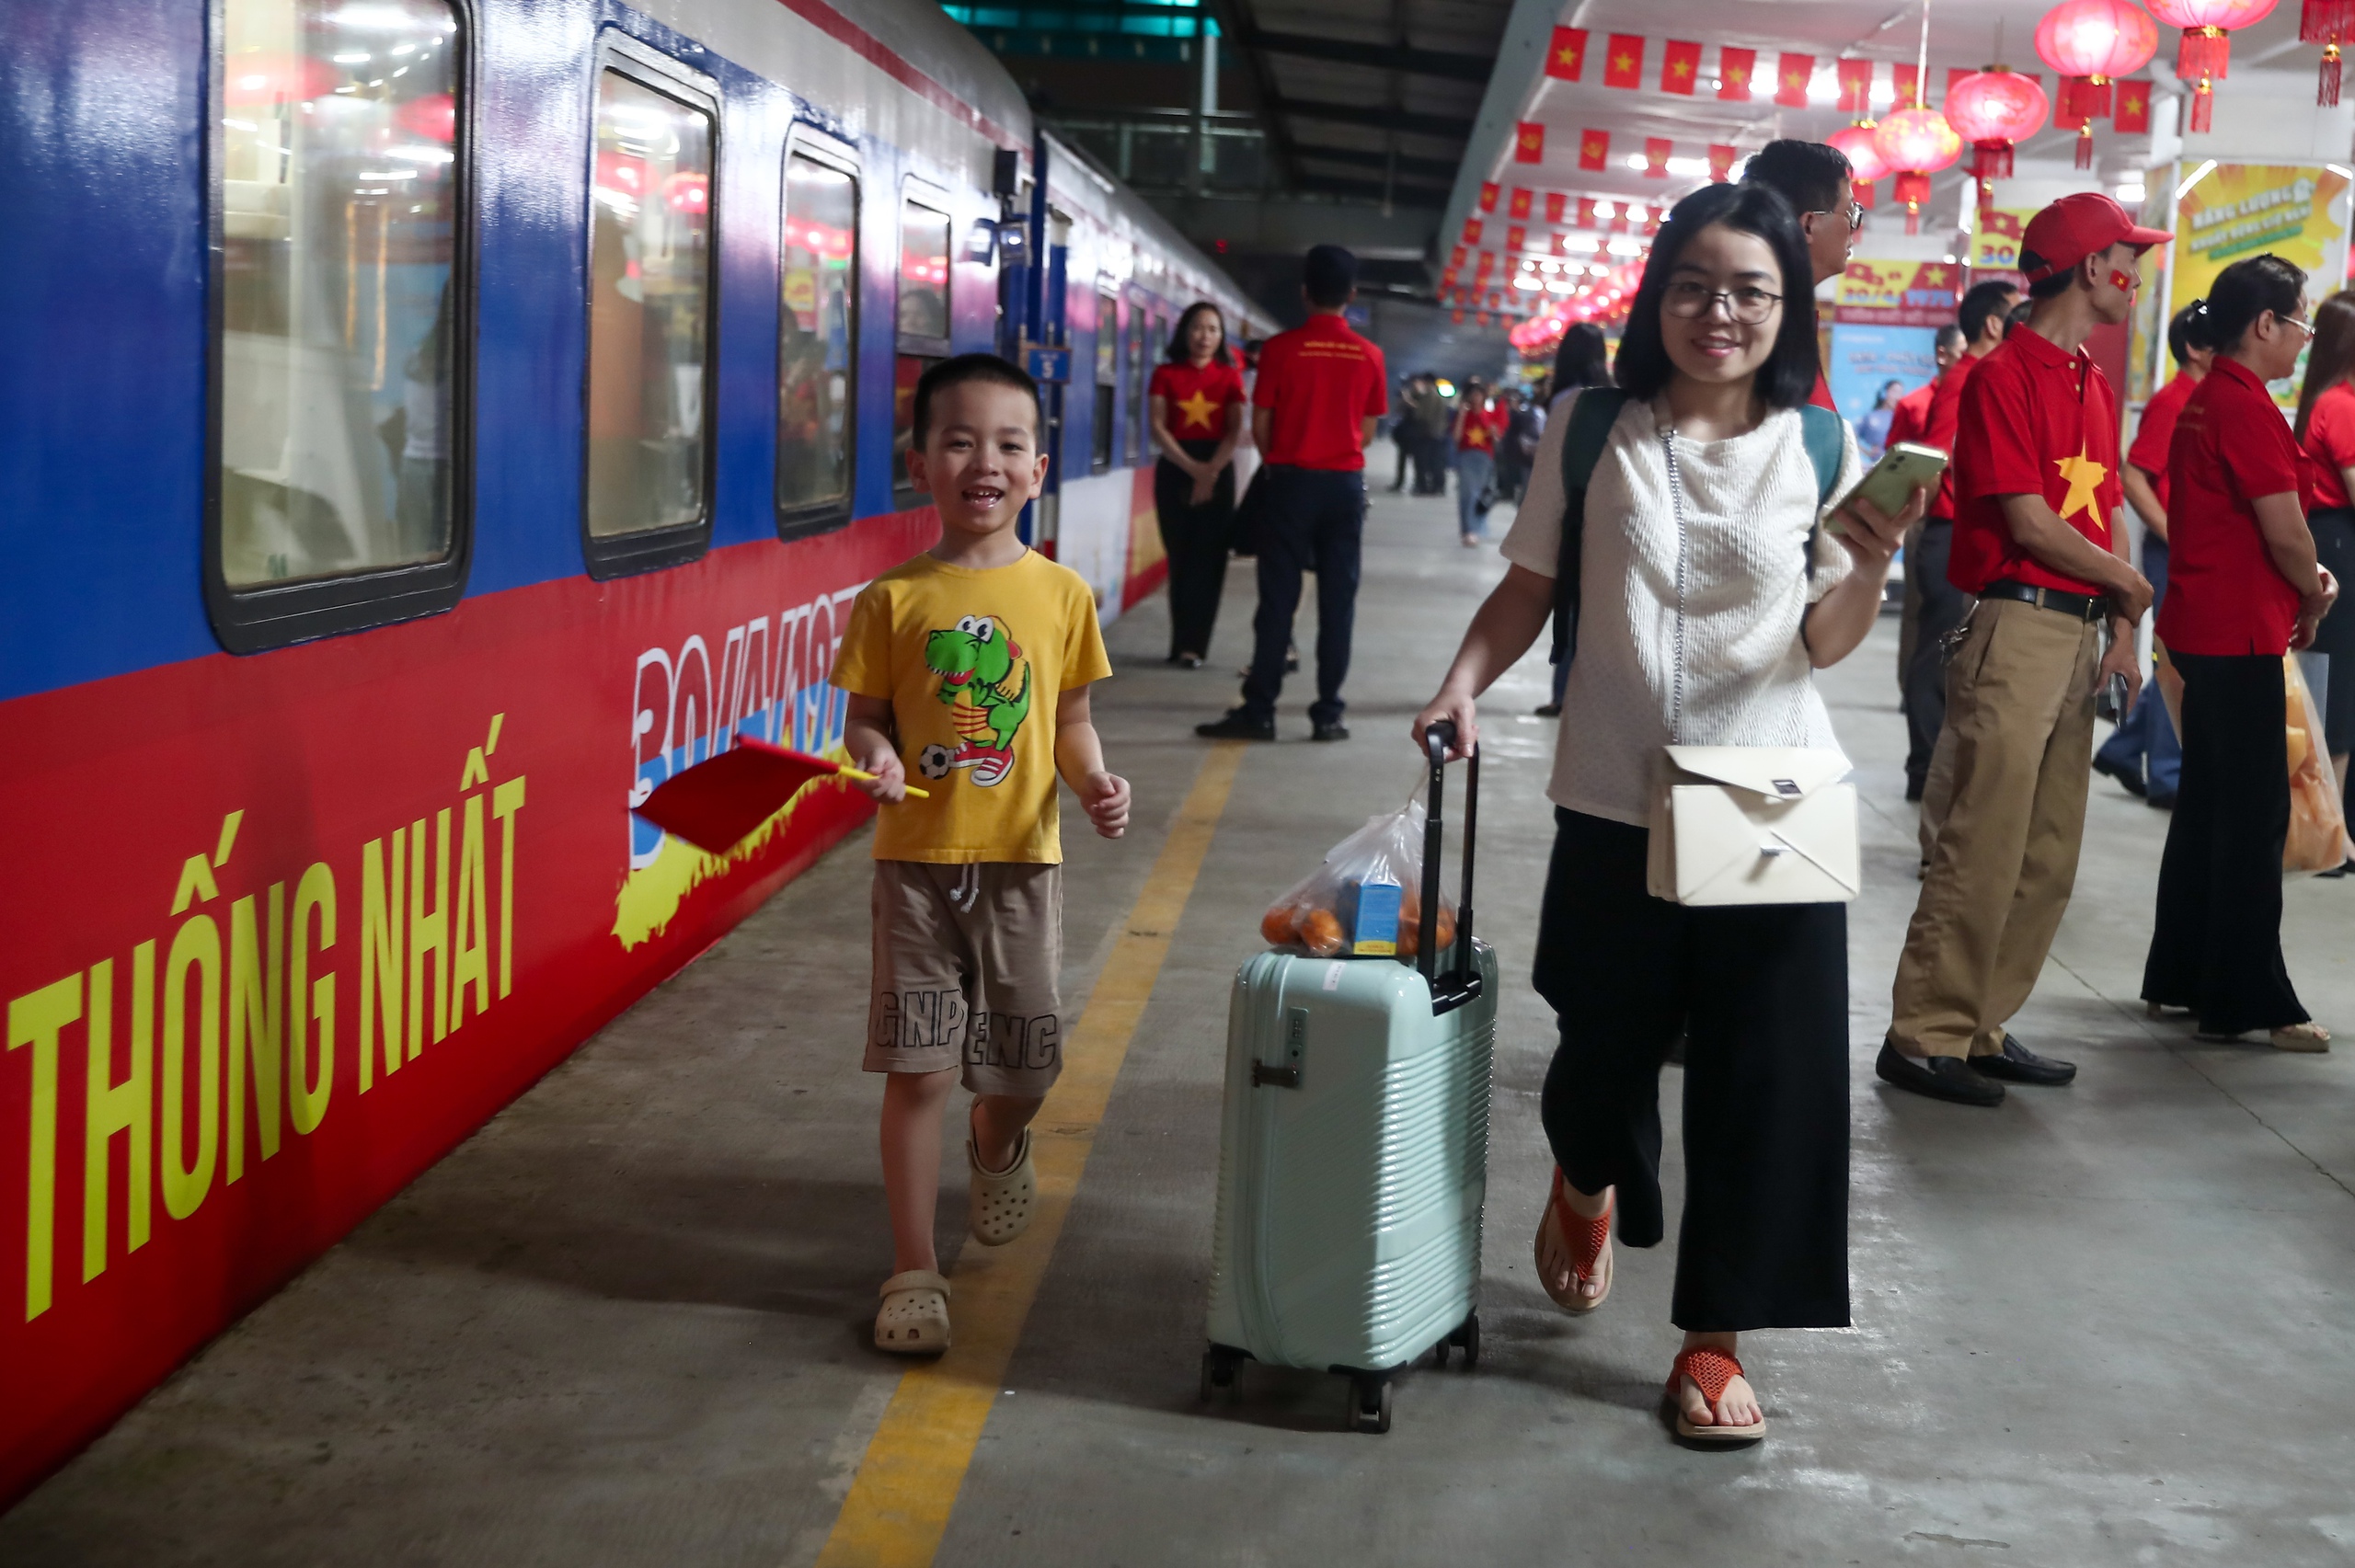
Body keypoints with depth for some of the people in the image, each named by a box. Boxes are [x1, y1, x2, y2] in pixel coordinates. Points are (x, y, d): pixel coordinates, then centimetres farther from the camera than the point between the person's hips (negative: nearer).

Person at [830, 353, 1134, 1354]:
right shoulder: (895, 599, -3)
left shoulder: (1060, 595, 1)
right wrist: (874, 755, -19)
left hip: (1020, 859, 2)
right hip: (916, 859, -1)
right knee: (917, 1070, 0)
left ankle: (998, 1147, 47)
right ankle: (914, 1271, 10)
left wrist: (1094, 783, -10)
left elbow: (1071, 720, 8)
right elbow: (867, 718, 2)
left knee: (1020, 1068, 11)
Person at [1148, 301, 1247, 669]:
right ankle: (1183, 644, 7)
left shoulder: (1229, 376, 6)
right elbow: (1158, 428, -4)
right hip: (1176, 469, 0)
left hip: (1217, 470, 0)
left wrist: (1211, 472, -16)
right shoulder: (1166, 374, 4)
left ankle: (1193, 645, -4)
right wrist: (1192, 468, -15)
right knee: (1180, 558, 1)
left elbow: (1235, 431, -3)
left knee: (1209, 559, -5)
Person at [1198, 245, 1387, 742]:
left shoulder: (1281, 348, -7)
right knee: (1338, 602, 5)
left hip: (1292, 481, -2)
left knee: (1277, 598, 0)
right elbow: (1368, 431, 7)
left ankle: (1259, 710, -1)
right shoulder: (1368, 355, 0)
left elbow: (1261, 426, -2)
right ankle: (1328, 712, 5)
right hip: (1346, 482, 2)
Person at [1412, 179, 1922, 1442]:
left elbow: (1825, 643, -1)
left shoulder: (1818, 446, -1)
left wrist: (1870, 568, -21)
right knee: (1603, 1046, 13)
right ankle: (1585, 1189, 49)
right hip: (1614, 804, 0)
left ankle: (1714, 1336, 18)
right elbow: (1528, 589, 6)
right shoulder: (1591, 430, -2)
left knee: (1760, 1079, 1)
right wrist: (1465, 681, -10)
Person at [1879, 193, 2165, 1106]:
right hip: (2017, 626, -9)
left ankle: (1983, 1025, 18)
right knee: (1984, 845, -8)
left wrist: (2121, 632, 5)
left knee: (2050, 857, 10)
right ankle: (1925, 1036, -1)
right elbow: (2032, 525, -14)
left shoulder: (2095, 387, 18)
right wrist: (2128, 584, -1)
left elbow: (2105, 511, 17)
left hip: (2080, 632, 9)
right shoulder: (2005, 377, -9)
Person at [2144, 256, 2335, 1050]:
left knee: (2208, 802, 16)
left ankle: (2179, 975, 24)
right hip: (2242, 633, -10)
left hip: (2201, 623, 10)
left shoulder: (2201, 401, 13)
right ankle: (2246, 999, -1)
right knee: (2255, 814, -5)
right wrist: (2313, 599, 0)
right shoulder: (2248, 408, -17)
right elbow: (2285, 532, -18)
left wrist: (2303, 578, 7)